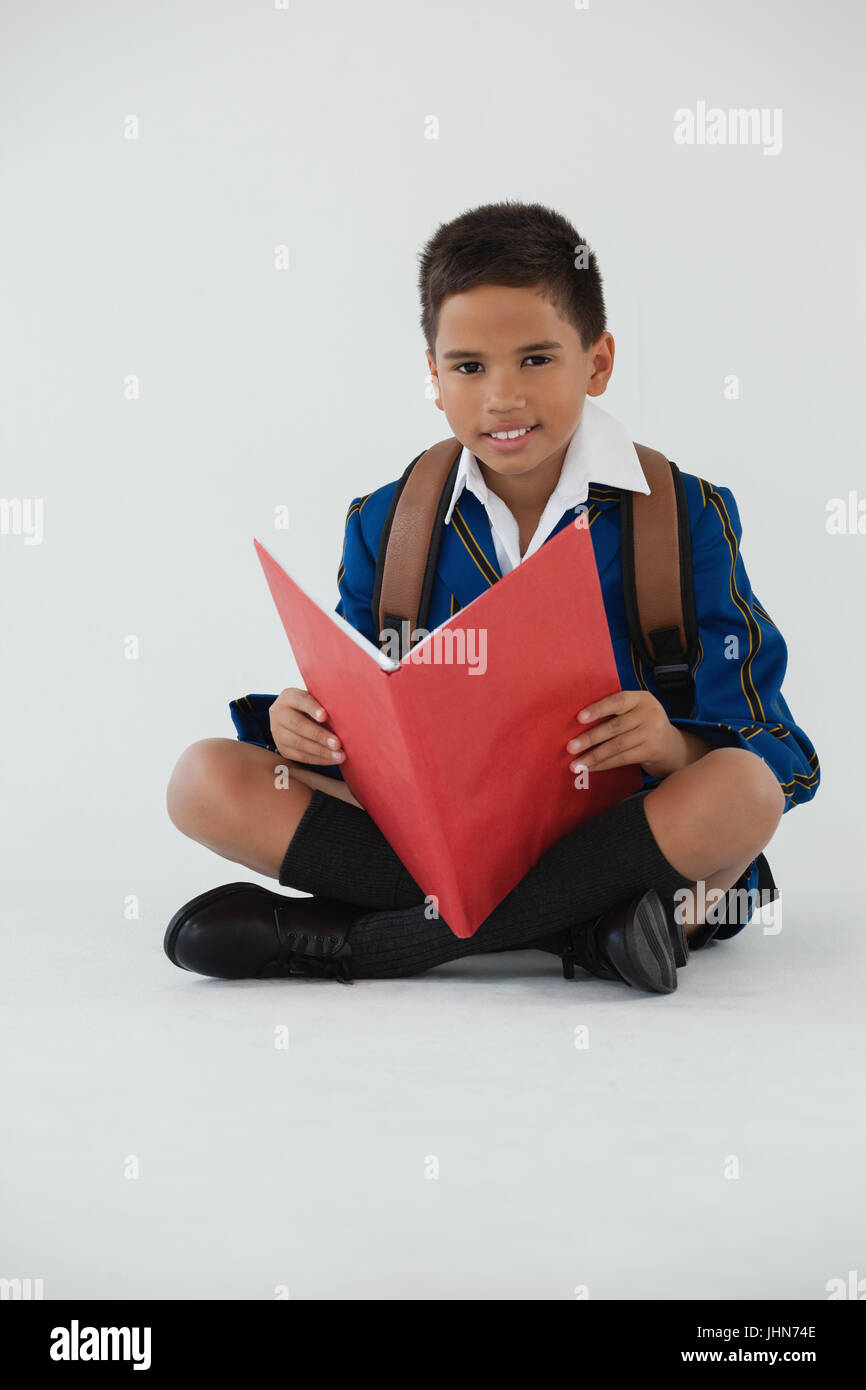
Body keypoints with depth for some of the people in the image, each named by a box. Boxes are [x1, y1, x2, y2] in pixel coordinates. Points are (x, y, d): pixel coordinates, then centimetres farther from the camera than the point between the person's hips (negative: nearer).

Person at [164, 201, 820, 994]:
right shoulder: (385, 527, 7)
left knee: (739, 790, -36)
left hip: (618, 839, -2)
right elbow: (361, 732, 11)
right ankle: (579, 925, -24)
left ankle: (356, 939, -27)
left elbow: (775, 757, -5)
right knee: (207, 780, -16)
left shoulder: (685, 518, -2)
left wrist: (674, 750, -27)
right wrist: (304, 729, -13)